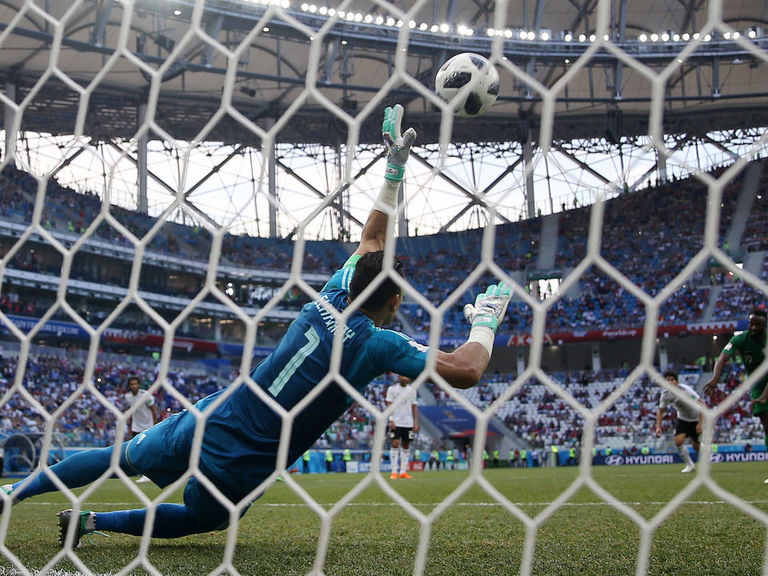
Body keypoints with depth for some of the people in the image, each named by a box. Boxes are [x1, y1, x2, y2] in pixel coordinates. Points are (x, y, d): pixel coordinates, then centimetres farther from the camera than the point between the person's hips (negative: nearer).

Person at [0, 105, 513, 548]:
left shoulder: (334, 296, 0)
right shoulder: (378, 345, -17)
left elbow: (372, 238, 16)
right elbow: (465, 370, -14)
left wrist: (395, 168, 18)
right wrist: (485, 320, 3)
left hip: (206, 422, 4)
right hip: (237, 471, -4)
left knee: (122, 458, 25)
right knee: (205, 517, 28)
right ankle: (93, 522, 18)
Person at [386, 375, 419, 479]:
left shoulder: (412, 390, 11)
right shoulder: (392, 389, 0)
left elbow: (414, 407, 12)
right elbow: (389, 405, -3)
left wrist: (416, 422, 5)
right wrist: (391, 420, -13)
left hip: (408, 423, 4)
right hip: (395, 423, -4)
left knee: (406, 446, 5)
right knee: (395, 444, -9)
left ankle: (403, 471, 10)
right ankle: (394, 472, -7)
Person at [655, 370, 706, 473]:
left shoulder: (685, 390, -31)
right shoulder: (665, 394, -15)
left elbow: (703, 406, -30)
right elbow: (660, 411, -1)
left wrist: (700, 423, -34)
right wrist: (658, 427, -13)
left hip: (696, 418, -4)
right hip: (682, 418, 4)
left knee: (696, 446, -2)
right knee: (678, 441, -16)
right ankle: (690, 465, 2)